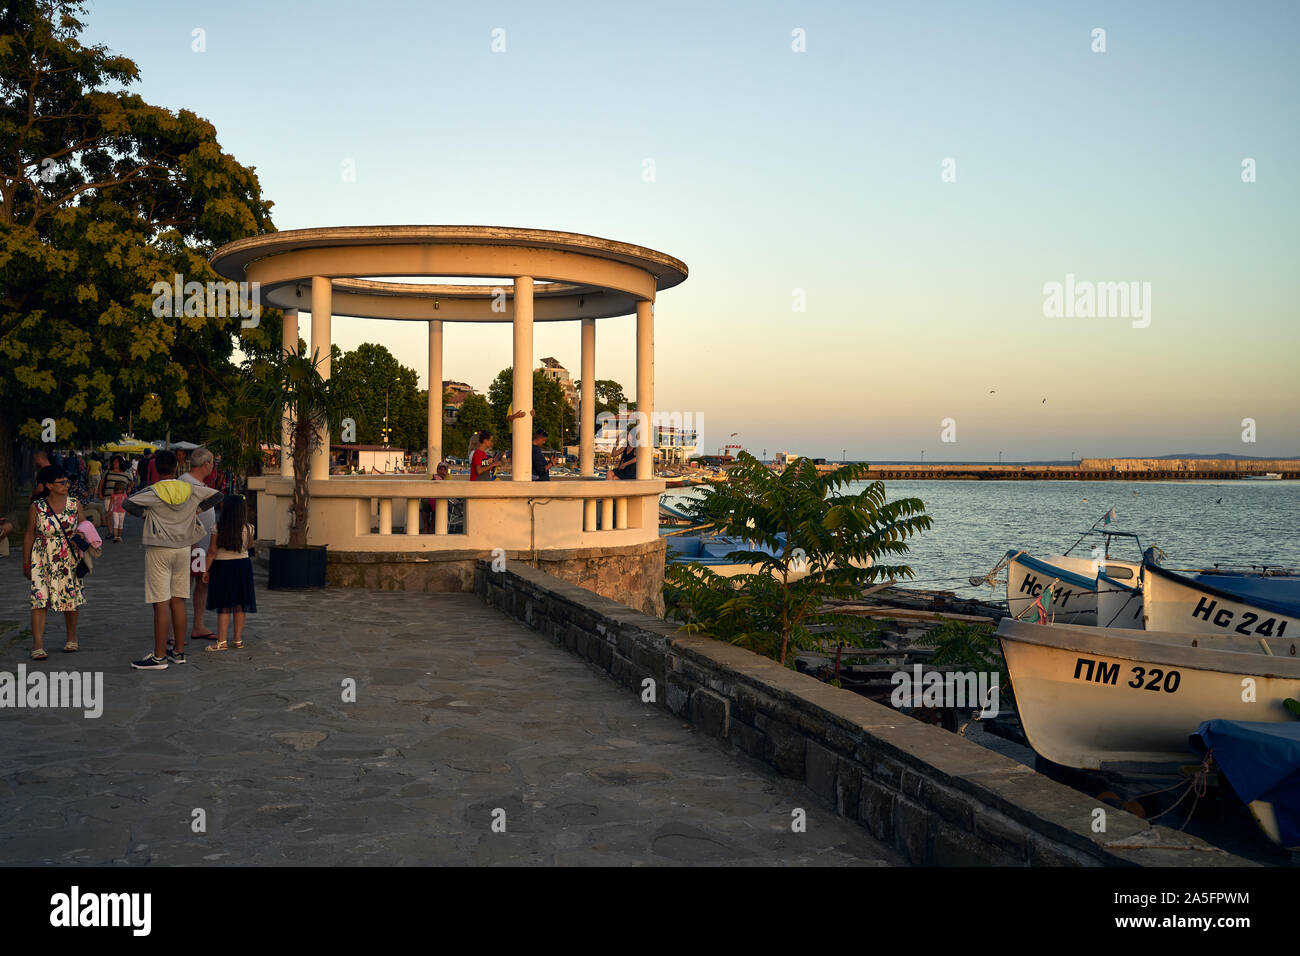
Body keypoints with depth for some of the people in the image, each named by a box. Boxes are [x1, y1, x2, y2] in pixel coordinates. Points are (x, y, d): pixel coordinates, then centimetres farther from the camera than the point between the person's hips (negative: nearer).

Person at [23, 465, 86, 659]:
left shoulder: (74, 504, 1)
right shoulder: (36, 507, -3)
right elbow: (29, 536, 2)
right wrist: (26, 564, 3)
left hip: (70, 559, 2)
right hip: (42, 560, -2)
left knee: (71, 598, 9)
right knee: (39, 599, -11)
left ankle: (71, 638, 28)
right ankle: (38, 646, -12)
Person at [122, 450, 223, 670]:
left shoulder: (153, 492, -11)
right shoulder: (190, 490, 2)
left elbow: (128, 503, -22)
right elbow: (217, 496, 10)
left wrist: (144, 514, -4)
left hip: (159, 550, -5)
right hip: (183, 548, 5)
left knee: (161, 603, -4)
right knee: (178, 600, 12)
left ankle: (159, 657, -2)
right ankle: (179, 651, 17)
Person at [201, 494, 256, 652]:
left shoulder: (218, 527, -11)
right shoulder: (249, 528, -6)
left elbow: (212, 550, -9)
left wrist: (206, 570, -1)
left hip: (222, 566, -2)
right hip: (242, 565, 2)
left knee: (223, 606, 2)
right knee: (239, 606, 9)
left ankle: (222, 641, -3)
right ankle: (238, 640, 13)